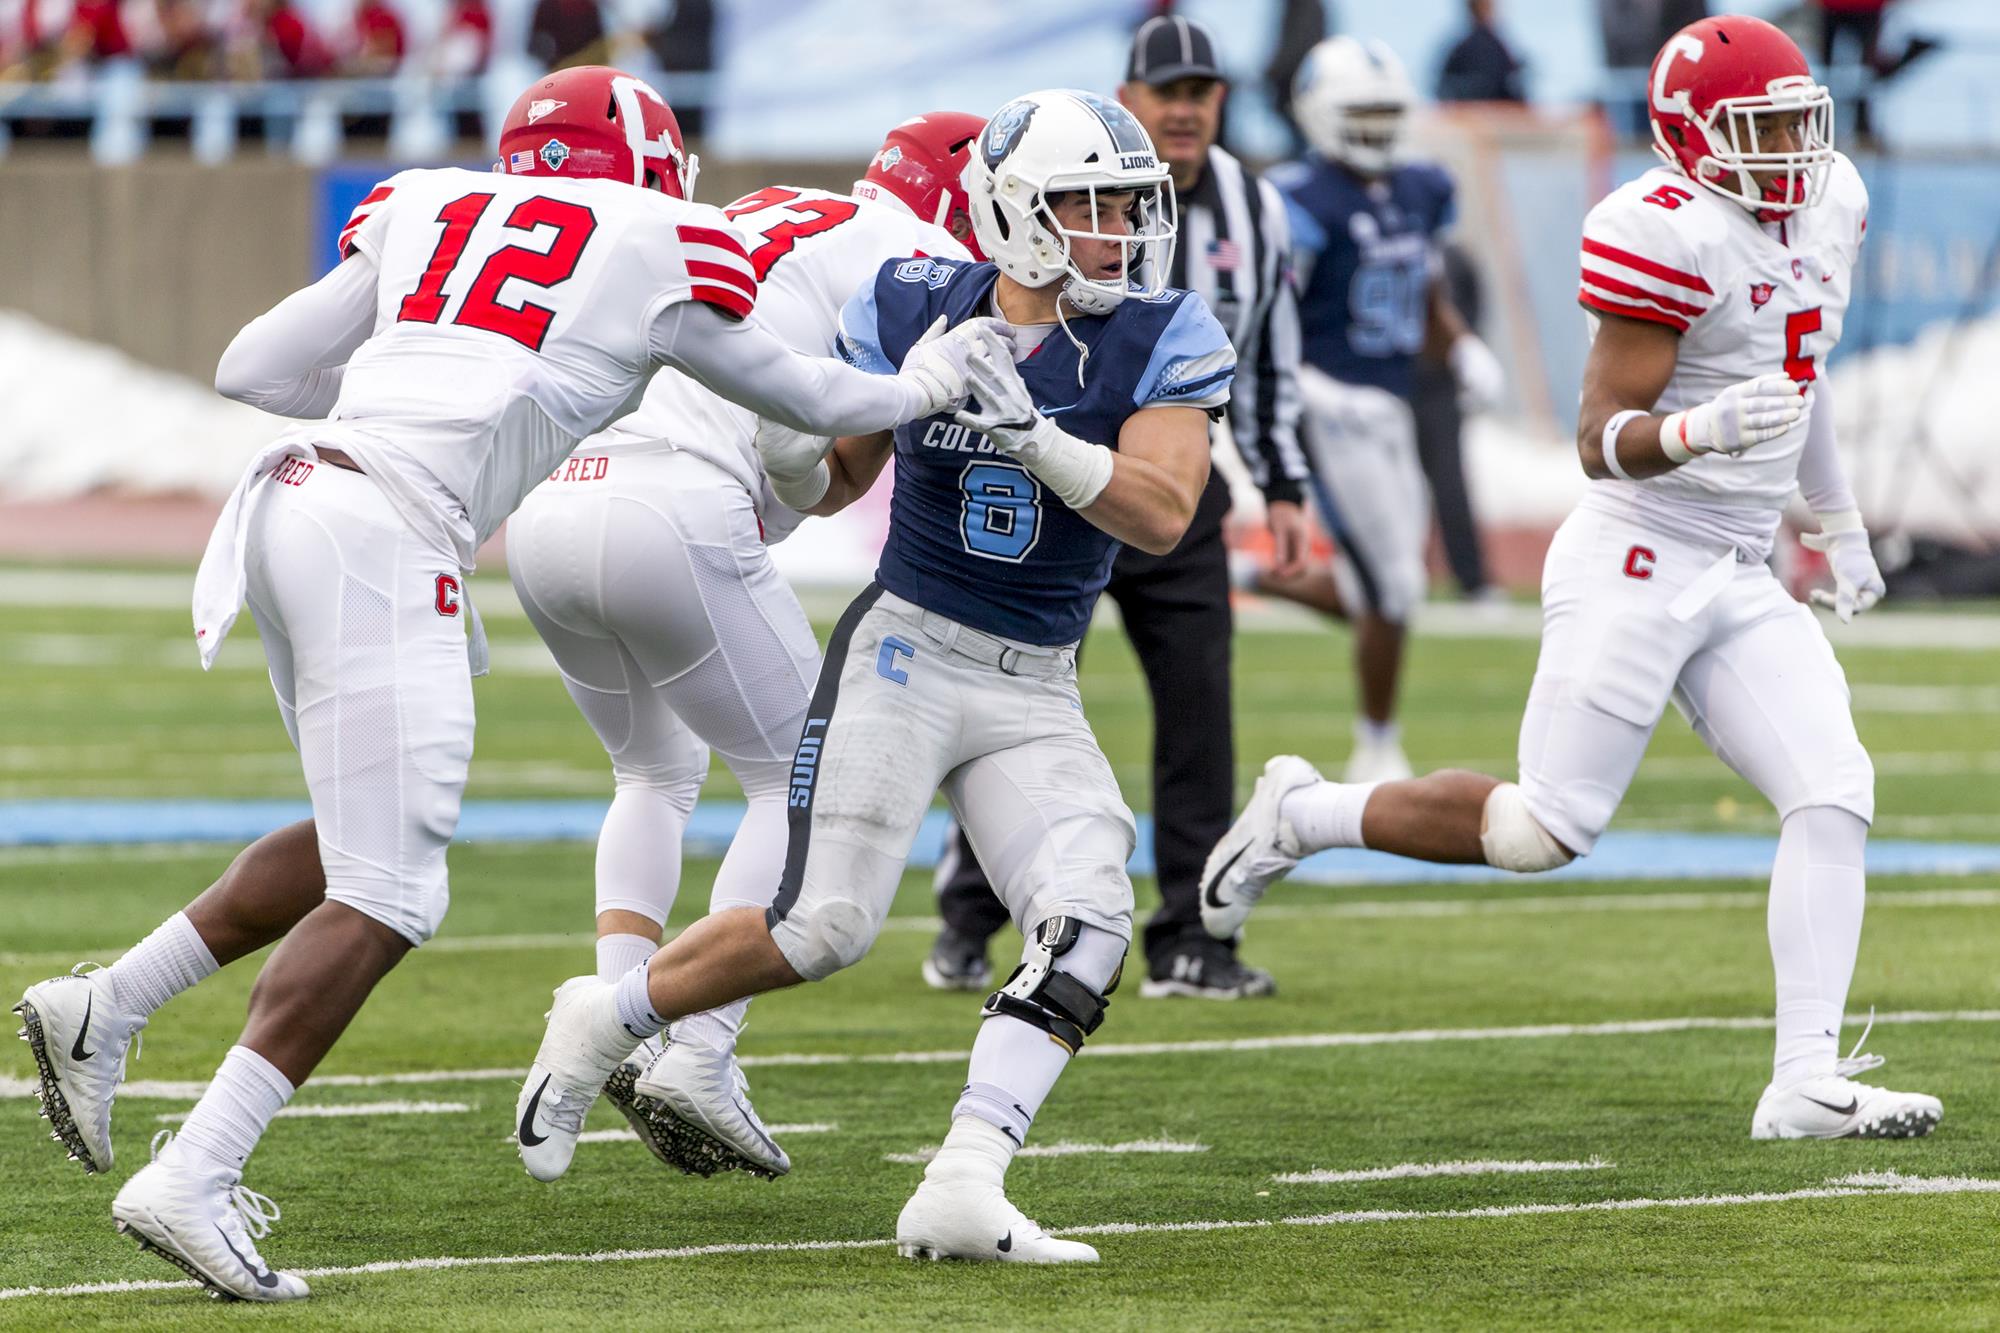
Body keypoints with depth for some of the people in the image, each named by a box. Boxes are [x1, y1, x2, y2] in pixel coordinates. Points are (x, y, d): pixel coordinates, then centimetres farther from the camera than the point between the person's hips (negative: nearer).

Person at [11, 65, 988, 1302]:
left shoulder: (426, 213, 22)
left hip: (287, 501, 7)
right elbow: (800, 397, 26)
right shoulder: (657, 250, 11)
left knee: (364, 853, 22)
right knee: (385, 900, -5)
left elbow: (251, 367, 21)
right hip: (385, 537, -7)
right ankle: (193, 1179, -14)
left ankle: (101, 1009, 18)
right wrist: (922, 390, 44)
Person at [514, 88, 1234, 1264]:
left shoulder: (1156, 343, -5)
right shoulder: (917, 314, -4)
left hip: (1038, 695, 2)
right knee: (825, 926, -11)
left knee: (1087, 927, -18)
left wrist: (1033, 436, -30)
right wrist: (788, 451, -14)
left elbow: (1164, 515, -19)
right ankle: (606, 1022, 14)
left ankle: (963, 1192, -19)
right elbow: (836, 485, 10)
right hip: (907, 650, -2)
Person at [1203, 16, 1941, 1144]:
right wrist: (1700, 431, -38)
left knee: (1834, 795, -9)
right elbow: (1604, 441, -19)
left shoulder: (1829, 206, 9)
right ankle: (1301, 814, 17)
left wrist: (1840, 522, 34)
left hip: (1741, 578, 8)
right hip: (1635, 565, -8)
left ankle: (1806, 1082, -11)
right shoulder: (1670, 233, -18)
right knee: (1546, 829, -6)